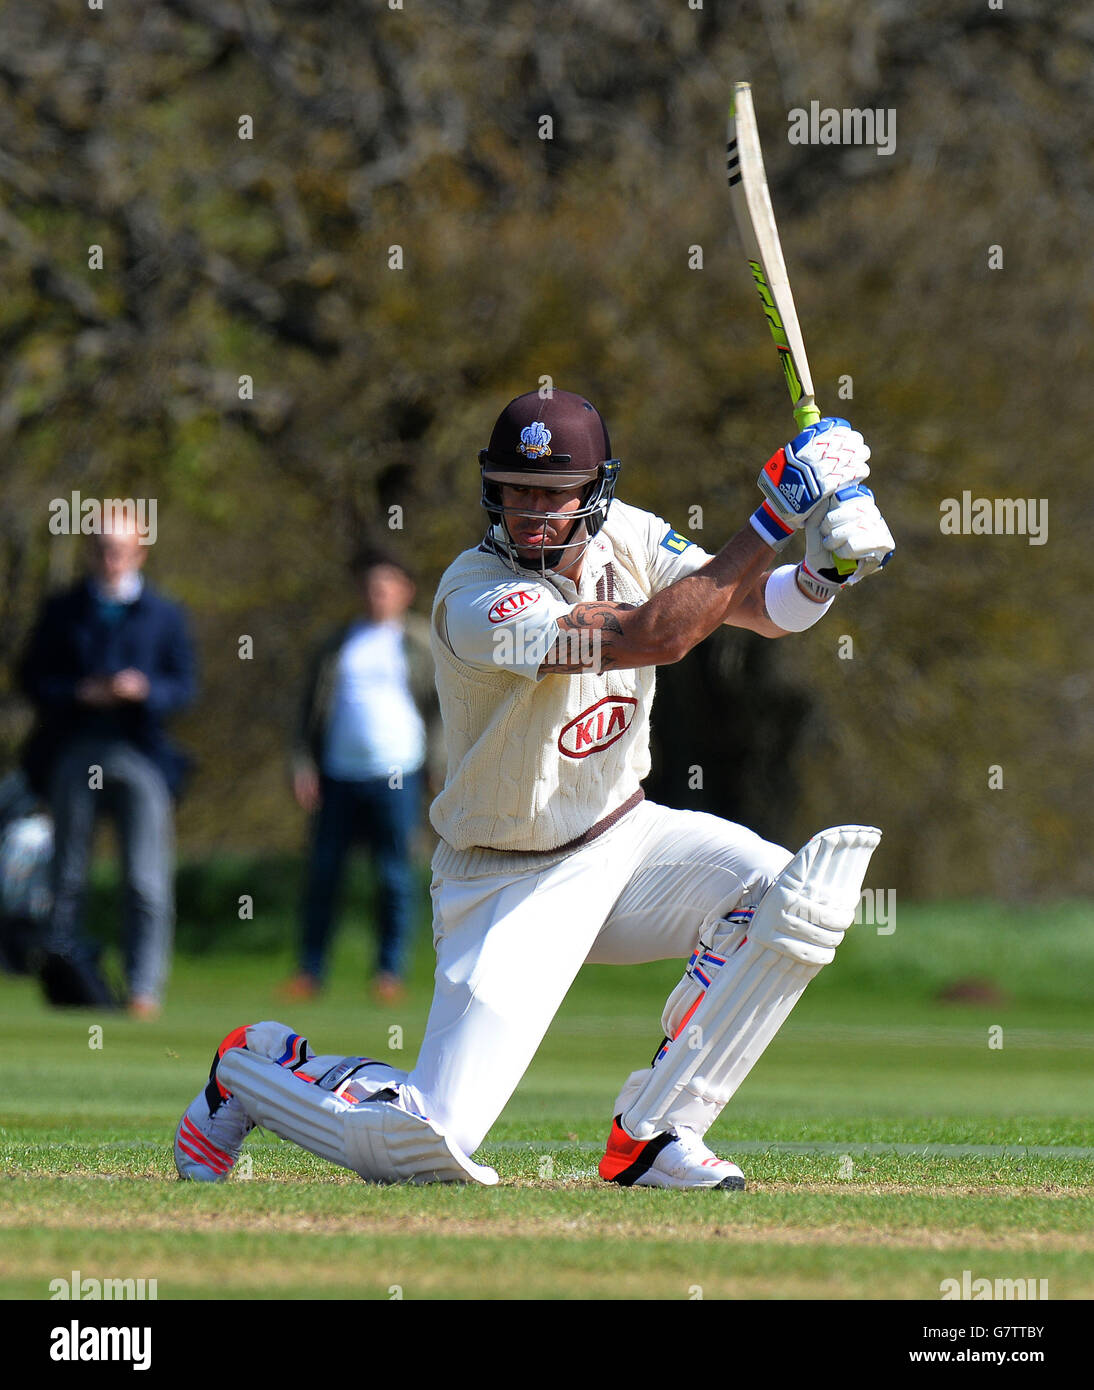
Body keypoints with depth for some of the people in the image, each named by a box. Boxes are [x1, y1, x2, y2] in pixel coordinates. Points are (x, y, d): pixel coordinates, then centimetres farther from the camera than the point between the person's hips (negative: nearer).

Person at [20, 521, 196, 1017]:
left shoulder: (164, 616, 10)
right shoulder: (63, 611, 11)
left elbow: (184, 686, 6)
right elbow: (33, 678, 7)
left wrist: (144, 691, -14)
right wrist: (81, 693, -11)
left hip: (139, 755, -1)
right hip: (74, 753, 1)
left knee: (147, 882, -5)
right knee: (68, 871, 5)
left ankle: (145, 989, -4)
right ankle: (61, 965, 15)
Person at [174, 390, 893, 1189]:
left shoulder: (625, 539, -4)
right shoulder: (477, 599, -27)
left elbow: (765, 609, -4)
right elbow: (655, 637, -36)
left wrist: (823, 572, -28)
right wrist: (776, 519, -37)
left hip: (625, 840, 7)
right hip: (513, 888, -7)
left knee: (796, 897, -20)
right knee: (428, 1147, -17)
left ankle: (655, 1134, -6)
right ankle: (256, 1071, 16)